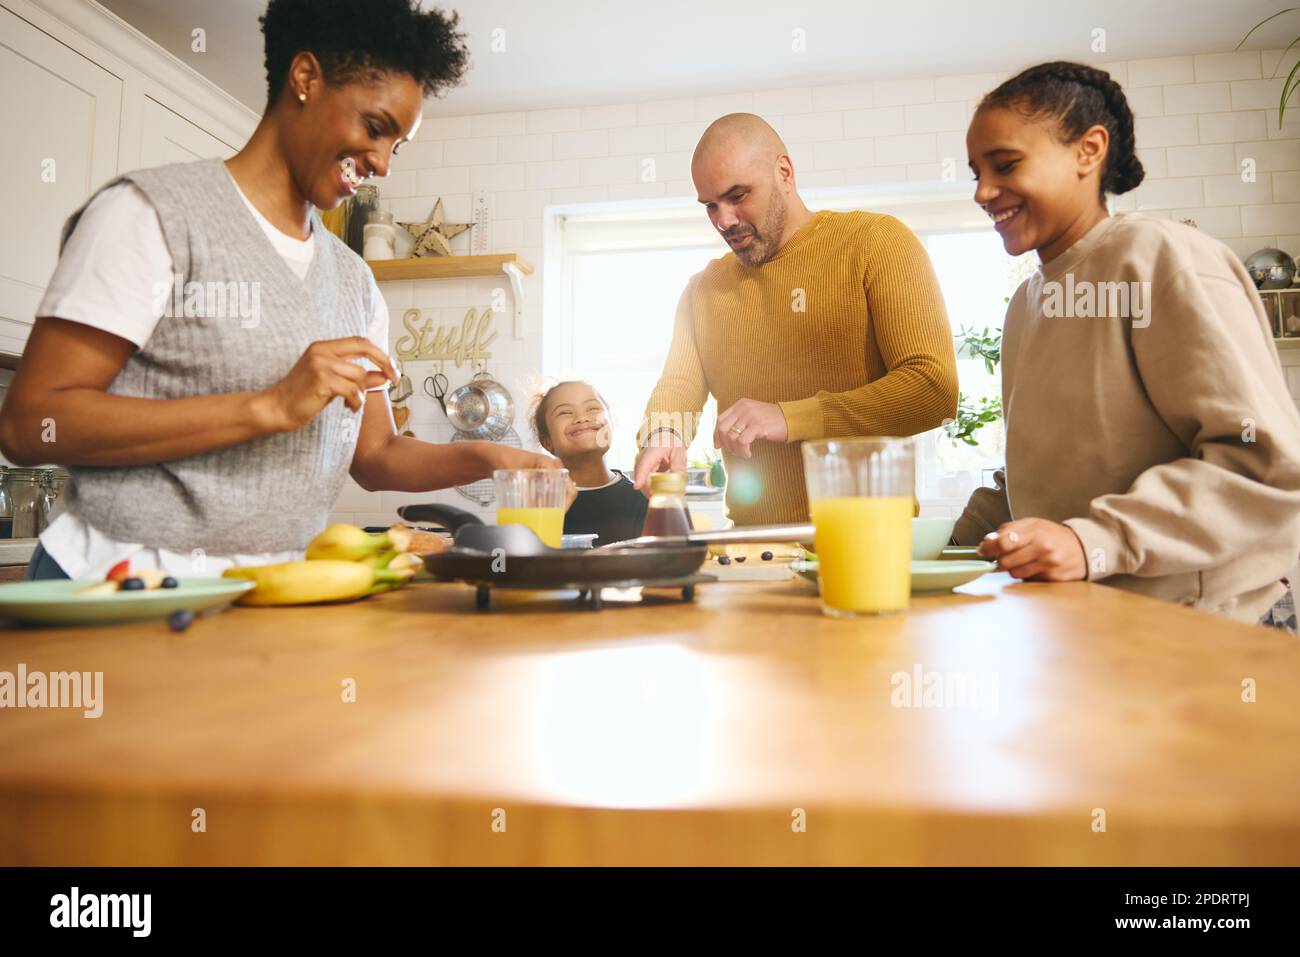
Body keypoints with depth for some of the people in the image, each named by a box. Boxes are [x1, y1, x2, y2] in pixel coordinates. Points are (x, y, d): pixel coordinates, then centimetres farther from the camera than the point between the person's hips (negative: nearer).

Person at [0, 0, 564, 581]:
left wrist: (485, 459, -4)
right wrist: (269, 408, -19)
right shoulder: (151, 213, -4)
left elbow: (374, 456, 14)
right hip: (124, 589, -4)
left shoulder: (354, 279, 14)